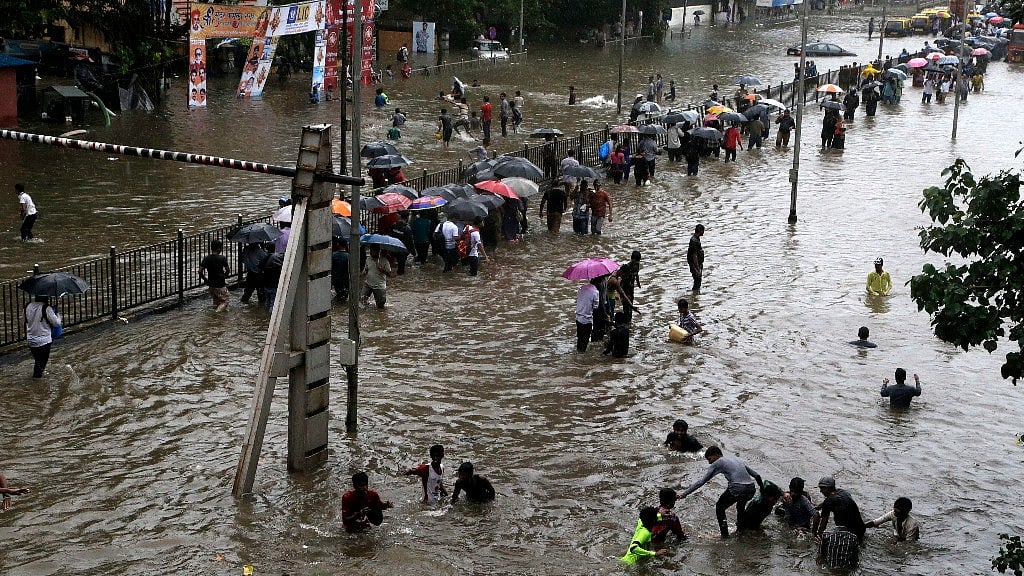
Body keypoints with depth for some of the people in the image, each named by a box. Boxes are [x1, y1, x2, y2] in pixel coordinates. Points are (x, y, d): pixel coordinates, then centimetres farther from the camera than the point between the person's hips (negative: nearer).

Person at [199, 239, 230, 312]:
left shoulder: (206, 259, -3)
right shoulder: (222, 258, -12)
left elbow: (200, 271, -8)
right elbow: (228, 270, -5)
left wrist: (205, 279, 8)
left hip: (211, 284, 4)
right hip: (220, 285, -4)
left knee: (216, 300, 28)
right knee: (224, 302, 6)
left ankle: (216, 304, 3)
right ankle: (220, 309, -19)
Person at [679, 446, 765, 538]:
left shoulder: (717, 464, 8)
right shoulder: (736, 458, 26)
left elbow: (701, 481, 4)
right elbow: (756, 475, 27)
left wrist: (684, 494, 7)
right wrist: (763, 489, 36)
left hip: (737, 489, -6)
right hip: (751, 489, 6)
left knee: (720, 507, 17)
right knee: (741, 506, 36)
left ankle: (725, 534, 11)